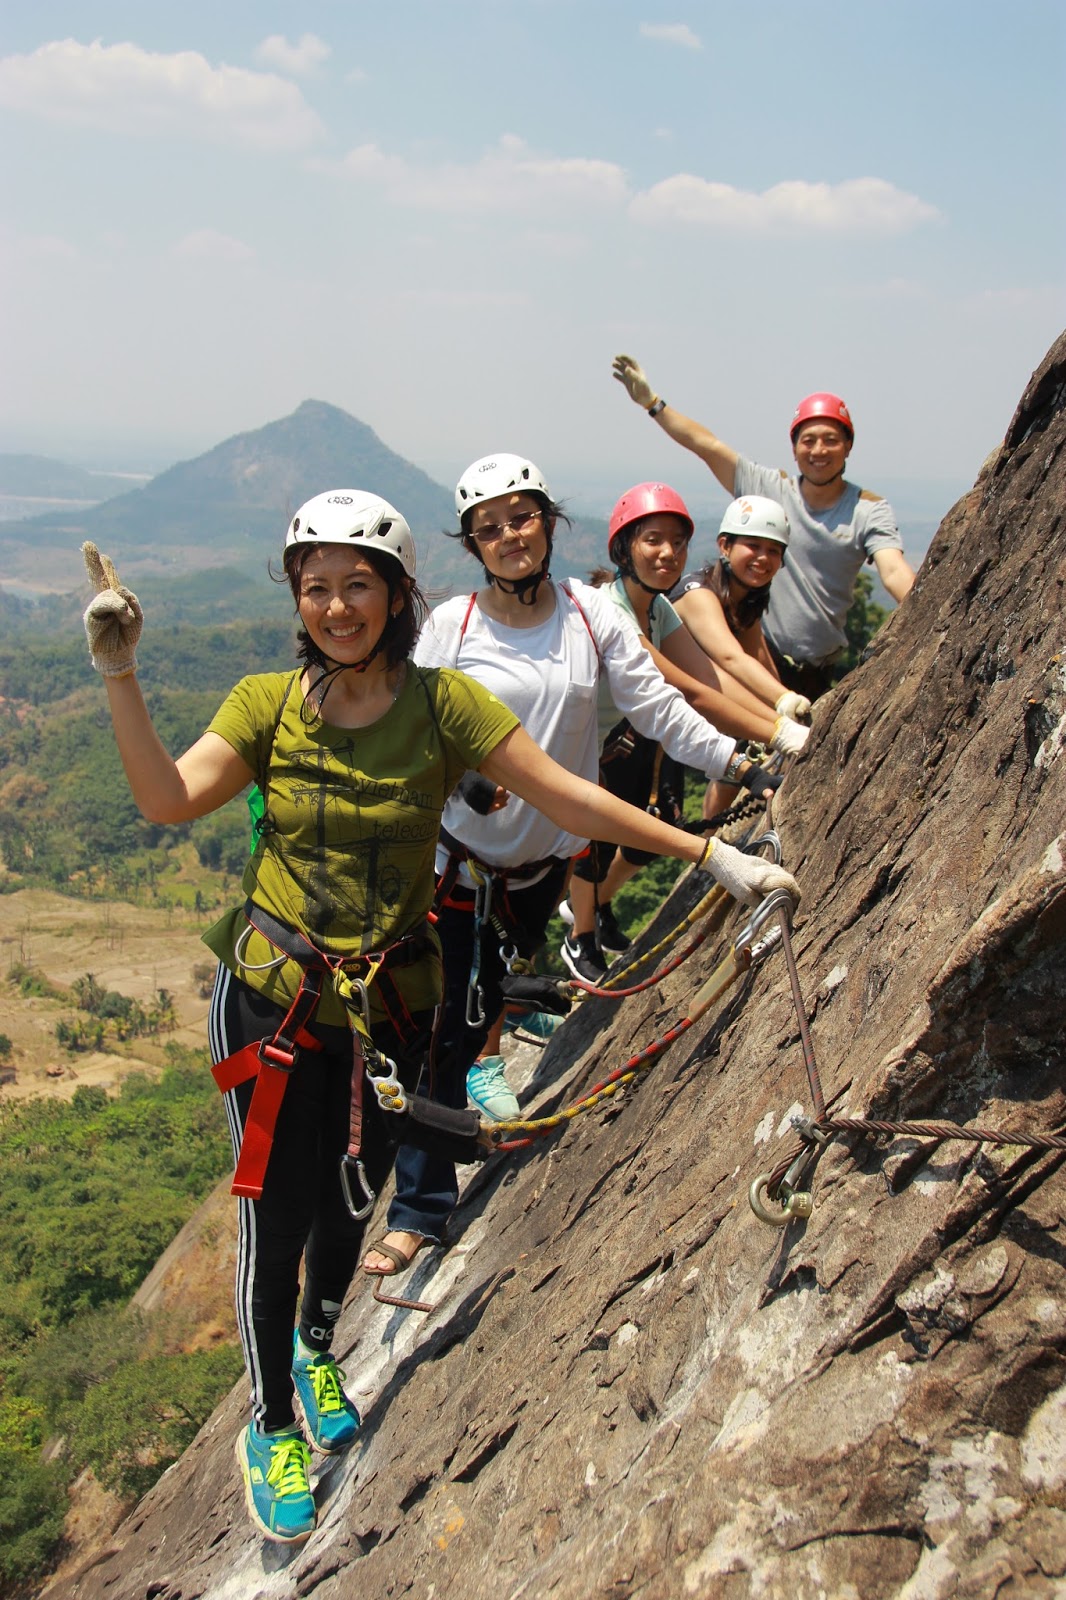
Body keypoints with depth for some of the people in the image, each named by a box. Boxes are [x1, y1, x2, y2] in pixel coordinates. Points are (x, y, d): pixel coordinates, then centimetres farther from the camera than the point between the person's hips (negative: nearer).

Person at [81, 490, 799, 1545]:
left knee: (351, 1198, 18)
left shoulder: (442, 703, -8)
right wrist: (119, 676, -28)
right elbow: (167, 800, -19)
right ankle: (271, 1426, 32)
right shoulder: (268, 703, -6)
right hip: (272, 996, -1)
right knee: (277, 1218, 5)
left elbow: (567, 797, -10)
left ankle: (317, 1349, 51)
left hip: (392, 1003, 1)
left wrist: (707, 852, -11)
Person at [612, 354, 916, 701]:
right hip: (755, 655, -1)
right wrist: (651, 402, -5)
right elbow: (706, 444, -1)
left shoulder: (869, 511, -3)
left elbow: (894, 572, -18)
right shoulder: (771, 488, 0)